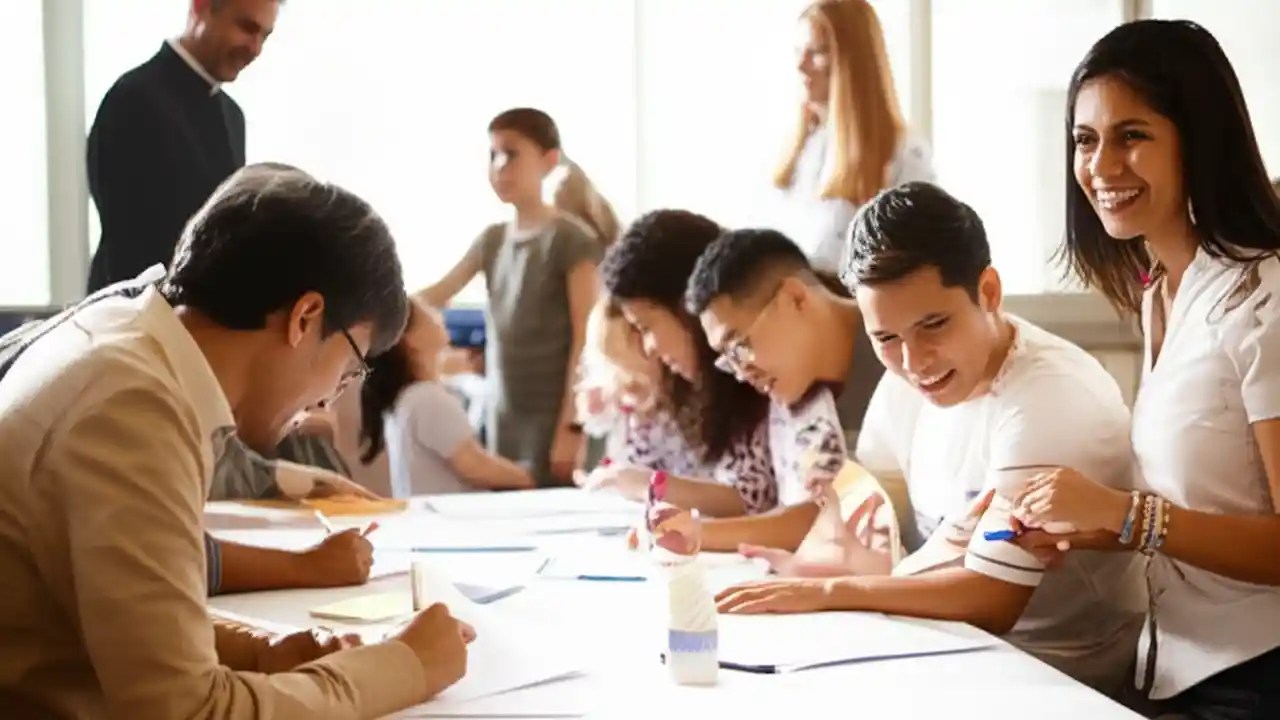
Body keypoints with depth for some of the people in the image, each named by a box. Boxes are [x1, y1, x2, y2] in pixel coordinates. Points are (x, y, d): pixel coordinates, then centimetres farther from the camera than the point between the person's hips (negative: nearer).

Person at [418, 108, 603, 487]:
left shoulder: (572, 239, -7)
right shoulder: (492, 239, 11)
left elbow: (586, 338, -11)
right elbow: (438, 294, 16)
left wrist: (572, 425, -15)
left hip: (552, 417, -6)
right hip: (502, 420, 6)